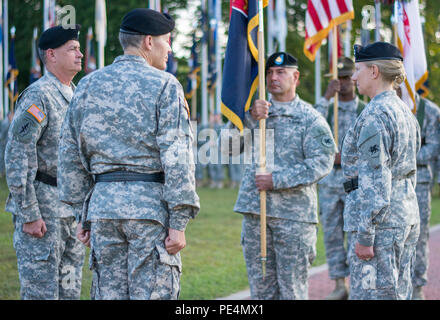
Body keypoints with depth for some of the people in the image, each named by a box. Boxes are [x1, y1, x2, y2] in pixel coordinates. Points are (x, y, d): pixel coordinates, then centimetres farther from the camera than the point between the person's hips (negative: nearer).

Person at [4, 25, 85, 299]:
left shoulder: (77, 97, 15)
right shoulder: (37, 97, -12)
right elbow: (17, 158, -17)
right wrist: (29, 215, -20)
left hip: (74, 210, 8)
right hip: (43, 207, -8)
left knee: (70, 291, 10)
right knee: (41, 291, -6)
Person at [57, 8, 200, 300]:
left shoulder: (88, 85, 11)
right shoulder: (163, 85, -4)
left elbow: (71, 154, 13)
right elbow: (177, 156, -11)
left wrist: (84, 214, 17)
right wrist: (179, 221, -10)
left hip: (102, 202, 5)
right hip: (151, 202, -5)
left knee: (109, 293, 8)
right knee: (153, 294, -2)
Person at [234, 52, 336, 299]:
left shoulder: (310, 118, 0)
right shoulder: (257, 111, 13)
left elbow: (321, 163, -10)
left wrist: (277, 180, -16)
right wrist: (251, 118, -17)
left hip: (294, 213, -4)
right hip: (254, 210, 4)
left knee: (292, 287, 0)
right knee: (261, 285, 9)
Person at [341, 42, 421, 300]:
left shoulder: (374, 115, -15)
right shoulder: (405, 112, 14)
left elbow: (375, 181, -20)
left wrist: (364, 236, -19)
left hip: (380, 220, -10)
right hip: (407, 216, 10)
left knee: (370, 294, -6)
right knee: (399, 293, 13)